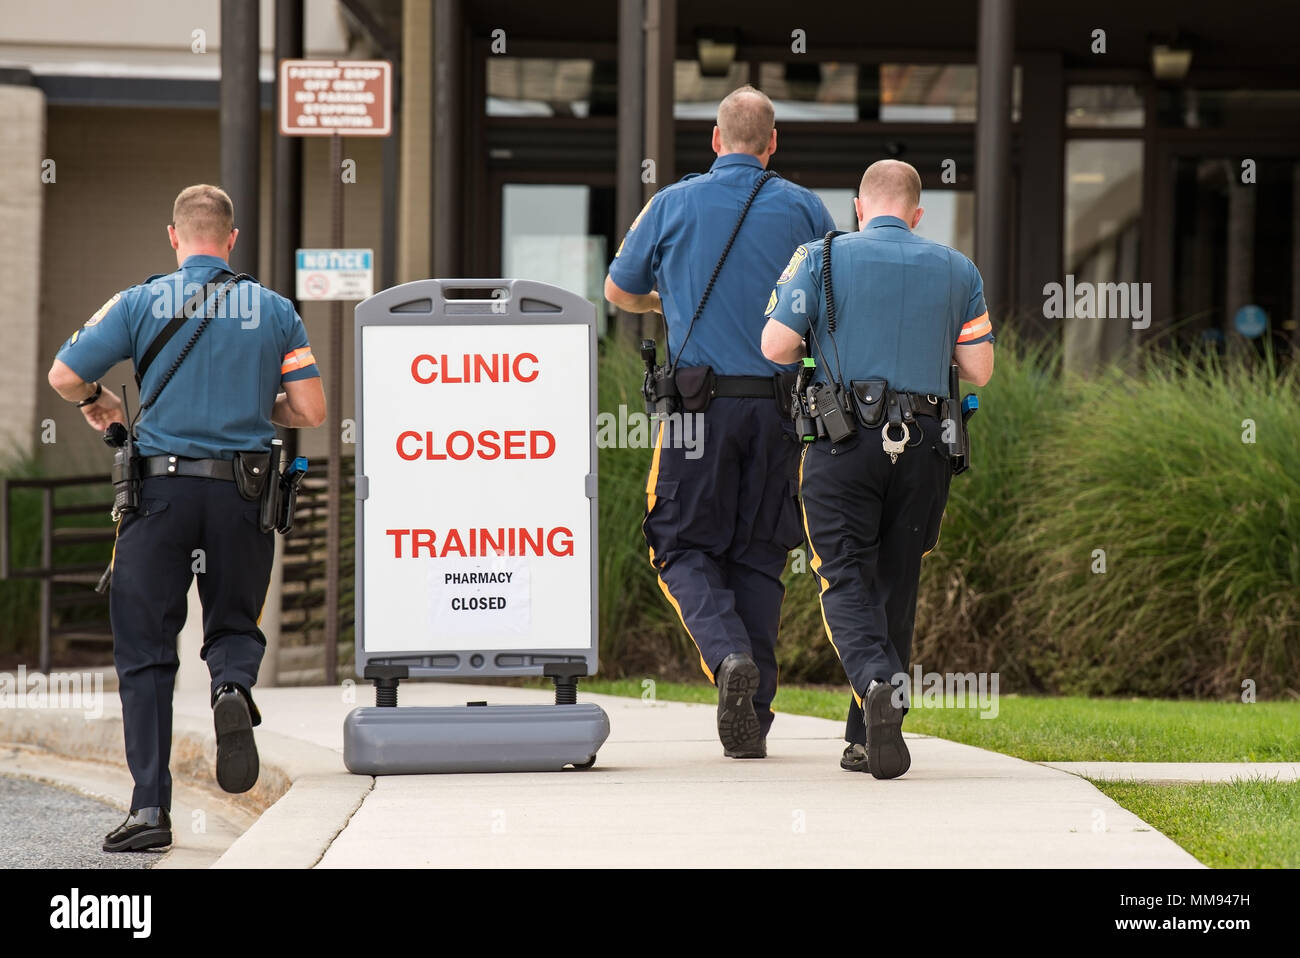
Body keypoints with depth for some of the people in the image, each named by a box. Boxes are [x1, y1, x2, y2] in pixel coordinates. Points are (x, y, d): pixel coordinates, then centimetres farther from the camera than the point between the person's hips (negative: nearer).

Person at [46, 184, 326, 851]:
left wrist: (98, 403, 22)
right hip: (243, 493, 1)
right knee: (234, 626, 18)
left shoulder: (141, 303, 0)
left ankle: (150, 807, -4)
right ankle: (233, 690, -18)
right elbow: (310, 411, 4)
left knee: (144, 651, 4)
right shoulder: (274, 310, 5)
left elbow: (64, 376, 0)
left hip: (161, 491, -1)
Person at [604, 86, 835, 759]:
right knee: (758, 557, 8)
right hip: (779, 401, 2)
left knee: (686, 549, 6)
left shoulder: (673, 204, 2)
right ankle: (750, 722, 5)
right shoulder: (804, 209, 3)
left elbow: (618, 291, 14)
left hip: (699, 400, -2)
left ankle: (727, 654, -23)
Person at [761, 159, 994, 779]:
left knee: (846, 581, -3)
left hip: (844, 440, -2)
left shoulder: (823, 258, 2)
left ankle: (875, 679, -32)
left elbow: (775, 348, -4)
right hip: (923, 445, 3)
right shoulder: (956, 270, 9)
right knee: (896, 584, 11)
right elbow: (979, 371, 8)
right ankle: (868, 742, 14)